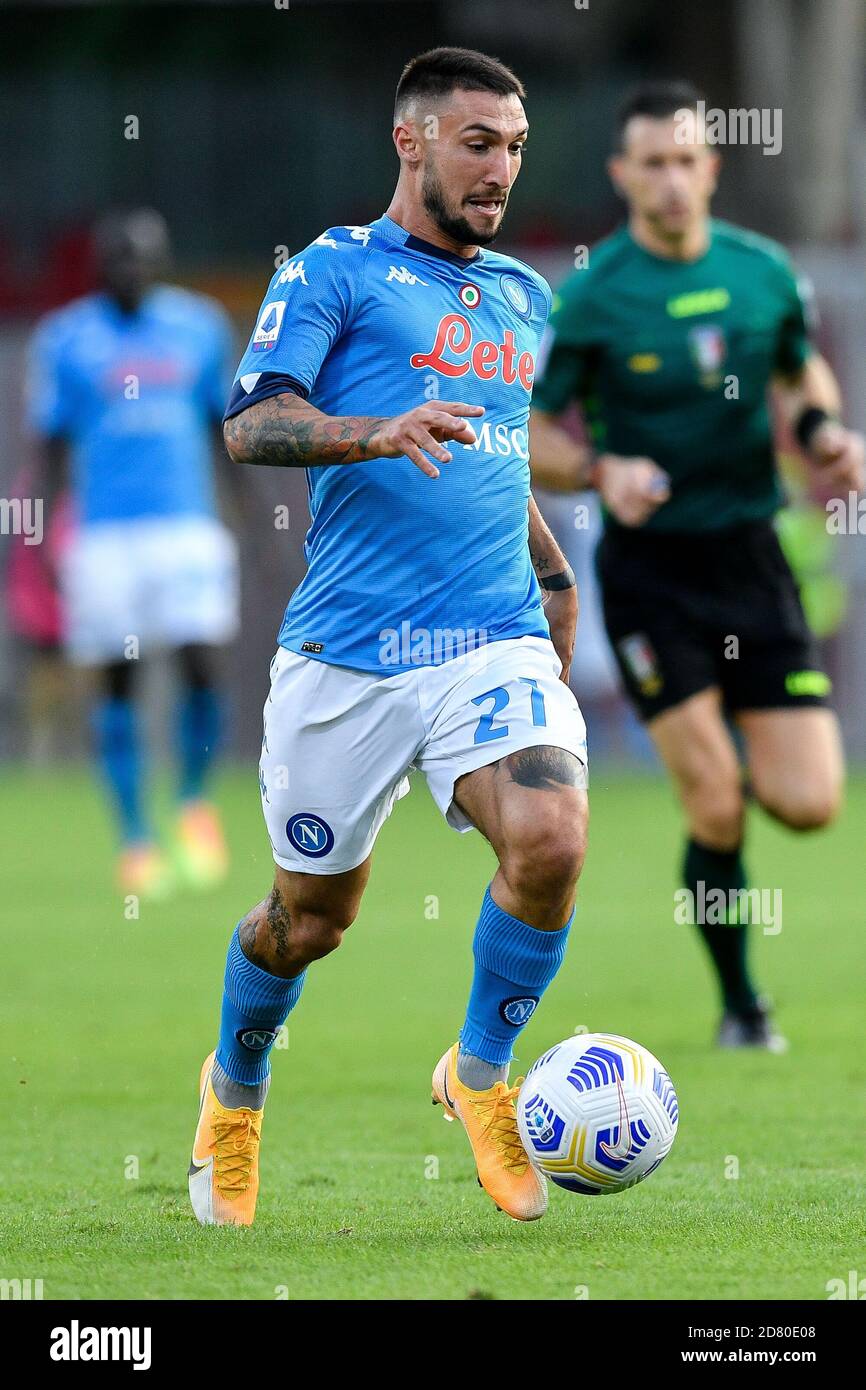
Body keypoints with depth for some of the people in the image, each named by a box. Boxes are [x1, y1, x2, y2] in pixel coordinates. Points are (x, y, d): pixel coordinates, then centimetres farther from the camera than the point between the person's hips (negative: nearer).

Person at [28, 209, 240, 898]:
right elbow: (52, 446, 4)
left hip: (189, 527, 1)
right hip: (104, 532, -1)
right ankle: (135, 839, 9)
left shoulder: (201, 326, 8)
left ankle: (194, 802, 16)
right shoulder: (65, 340, 1)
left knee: (202, 668, -10)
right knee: (117, 683, 0)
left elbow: (226, 427, 17)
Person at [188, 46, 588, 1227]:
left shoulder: (524, 297, 18)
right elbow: (250, 422, -14)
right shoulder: (336, 272, -1)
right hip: (347, 654, -3)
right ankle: (236, 1088, 40)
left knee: (551, 841, -23)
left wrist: (556, 579, 28)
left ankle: (481, 1074, 2)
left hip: (497, 642, 4)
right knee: (309, 918, 8)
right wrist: (378, 433, -30)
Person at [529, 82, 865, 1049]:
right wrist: (600, 472, -23)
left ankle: (736, 772, 32)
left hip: (750, 558, 3)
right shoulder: (589, 296, -9)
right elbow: (532, 433, -4)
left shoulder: (763, 271, 2)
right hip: (649, 567, -3)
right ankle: (740, 1004, 9)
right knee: (716, 807, -10)